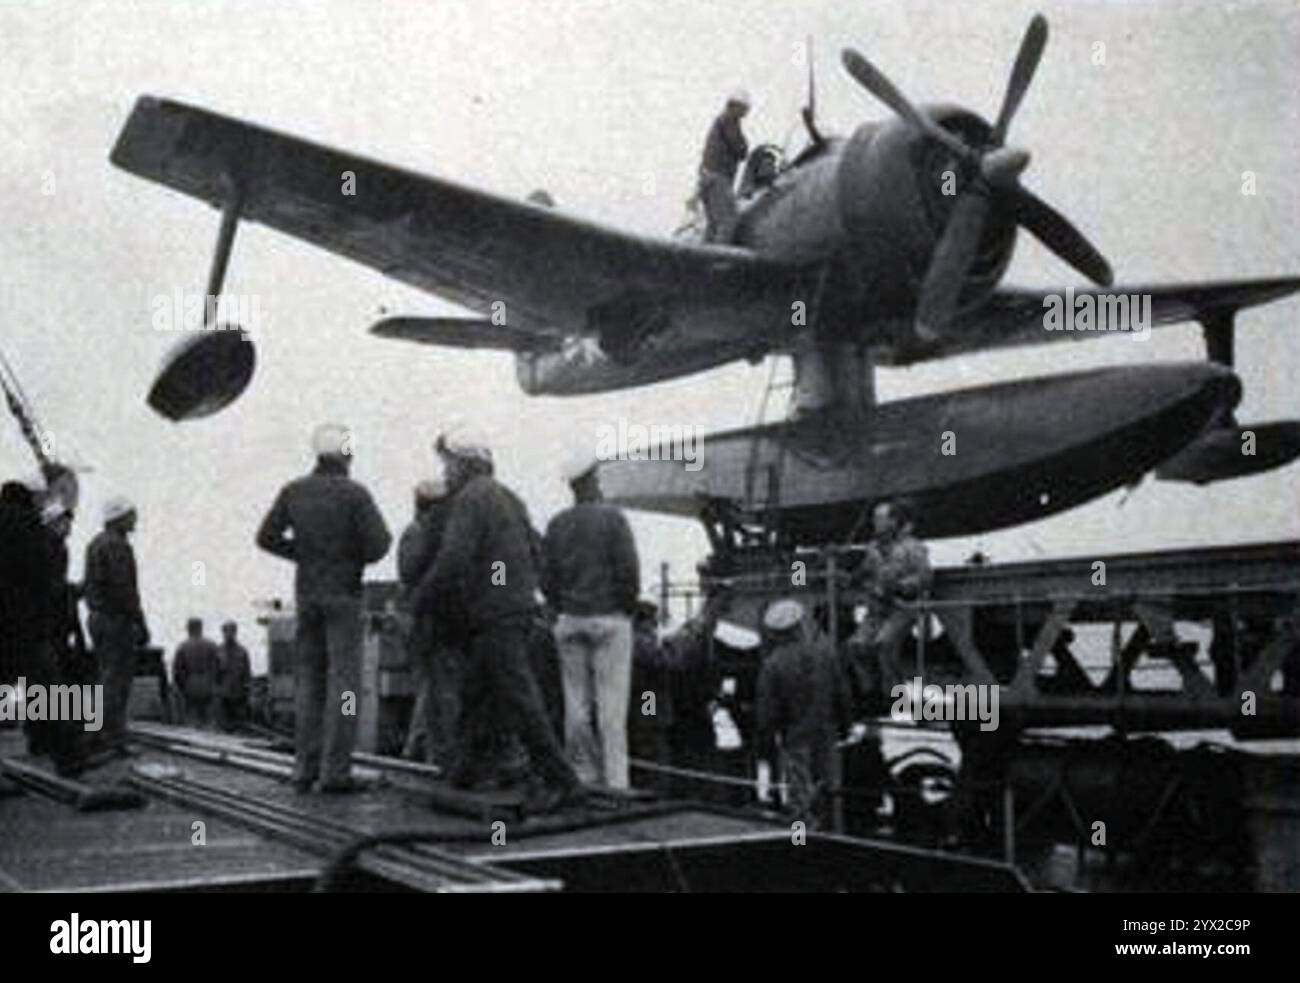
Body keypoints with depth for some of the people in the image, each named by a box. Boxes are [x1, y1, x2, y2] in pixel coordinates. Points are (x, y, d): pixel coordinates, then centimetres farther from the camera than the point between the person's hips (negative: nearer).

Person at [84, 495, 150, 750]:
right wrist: (140, 623, -17)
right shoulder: (118, 546, -16)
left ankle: (102, 737, 19)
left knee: (108, 678, 15)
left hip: (96, 617, 10)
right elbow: (124, 589, -21)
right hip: (117, 620, -10)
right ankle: (113, 740, -5)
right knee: (117, 681, -6)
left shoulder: (95, 544, 15)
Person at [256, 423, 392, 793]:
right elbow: (377, 546, -15)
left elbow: (267, 537, 7)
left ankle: (305, 768, 11)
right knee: (343, 680, -3)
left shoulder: (294, 491, 3)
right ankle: (335, 770, -7)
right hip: (343, 593, -5)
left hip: (306, 592, 5)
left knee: (308, 680, 11)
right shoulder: (355, 494, -11)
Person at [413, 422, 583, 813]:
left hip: (495, 615, -10)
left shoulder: (472, 498, -11)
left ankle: (560, 780, -10)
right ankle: (464, 770, 19)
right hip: (517, 607, 10)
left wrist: (422, 599, -6)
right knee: (474, 696, 15)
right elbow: (533, 549, 21)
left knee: (519, 699, -9)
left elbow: (453, 559, -19)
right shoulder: (507, 497, 18)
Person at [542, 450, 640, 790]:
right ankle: (616, 780, -6)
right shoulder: (612, 518, -7)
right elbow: (628, 572, -12)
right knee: (612, 703, -4)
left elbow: (546, 579, 5)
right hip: (609, 619, -4)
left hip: (569, 621, 4)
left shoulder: (557, 524, 6)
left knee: (576, 703, 7)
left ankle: (584, 776, 11)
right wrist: (627, 609, 1)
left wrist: (564, 610, 14)